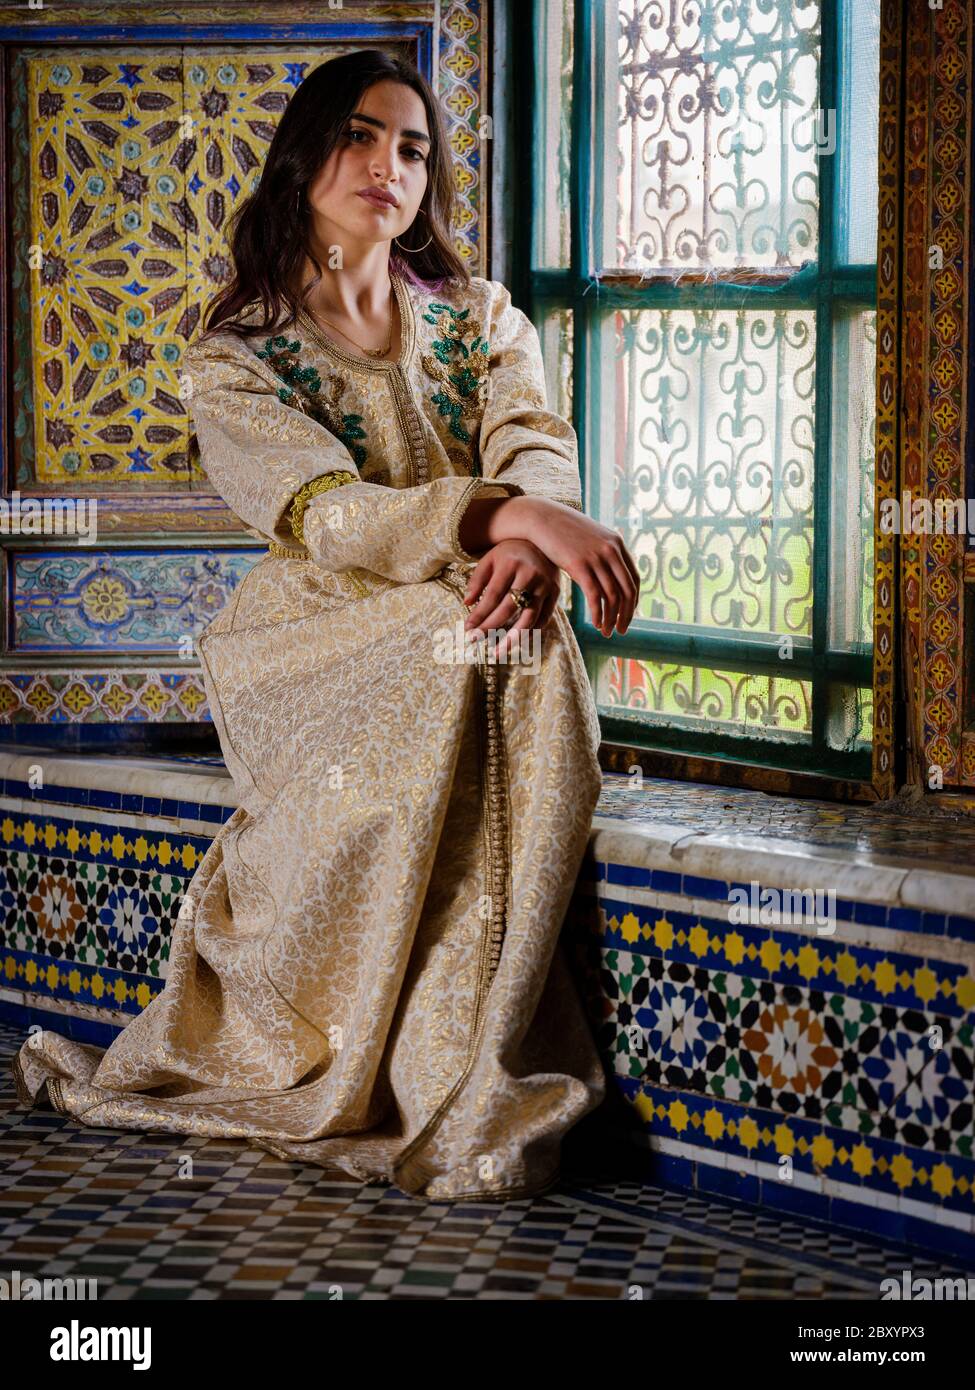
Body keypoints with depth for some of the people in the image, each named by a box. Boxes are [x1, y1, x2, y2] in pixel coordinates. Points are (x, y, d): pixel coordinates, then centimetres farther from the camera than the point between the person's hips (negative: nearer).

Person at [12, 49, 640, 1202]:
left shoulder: (481, 319, 15)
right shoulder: (234, 362, 3)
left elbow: (539, 449, -4)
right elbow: (328, 517, -14)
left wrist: (530, 548, -29)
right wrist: (505, 513, -30)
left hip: (465, 635, 3)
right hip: (316, 648, -2)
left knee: (525, 655, -33)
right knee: (457, 655, -35)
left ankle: (455, 1078, -32)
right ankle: (439, 1100, -30)